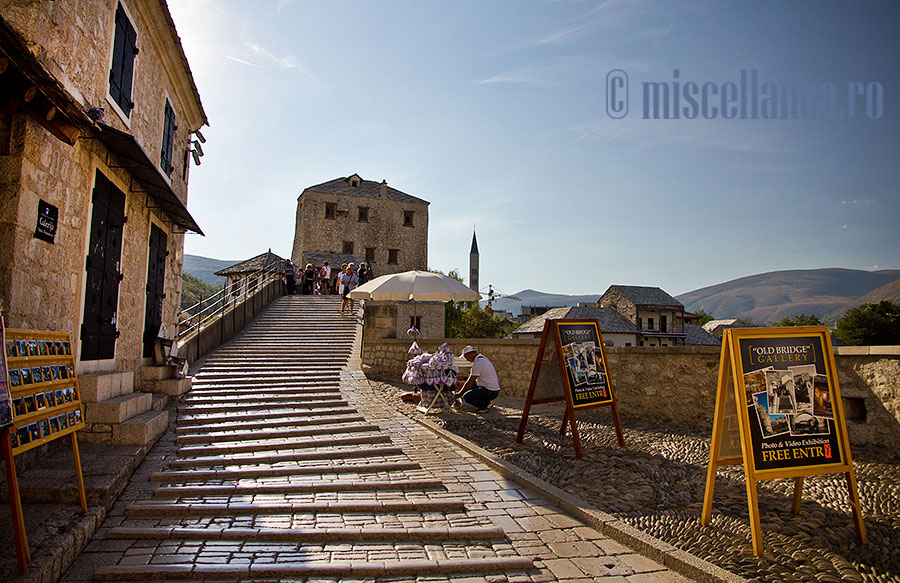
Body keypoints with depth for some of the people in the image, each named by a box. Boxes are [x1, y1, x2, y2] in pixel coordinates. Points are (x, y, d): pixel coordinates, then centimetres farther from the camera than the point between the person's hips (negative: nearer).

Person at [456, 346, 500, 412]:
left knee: (466, 397, -21)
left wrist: (459, 394, -4)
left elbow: (470, 382, -14)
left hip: (490, 392, -10)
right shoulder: (482, 359, 15)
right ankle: (486, 402, 14)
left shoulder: (478, 362, -16)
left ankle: (485, 405, -4)